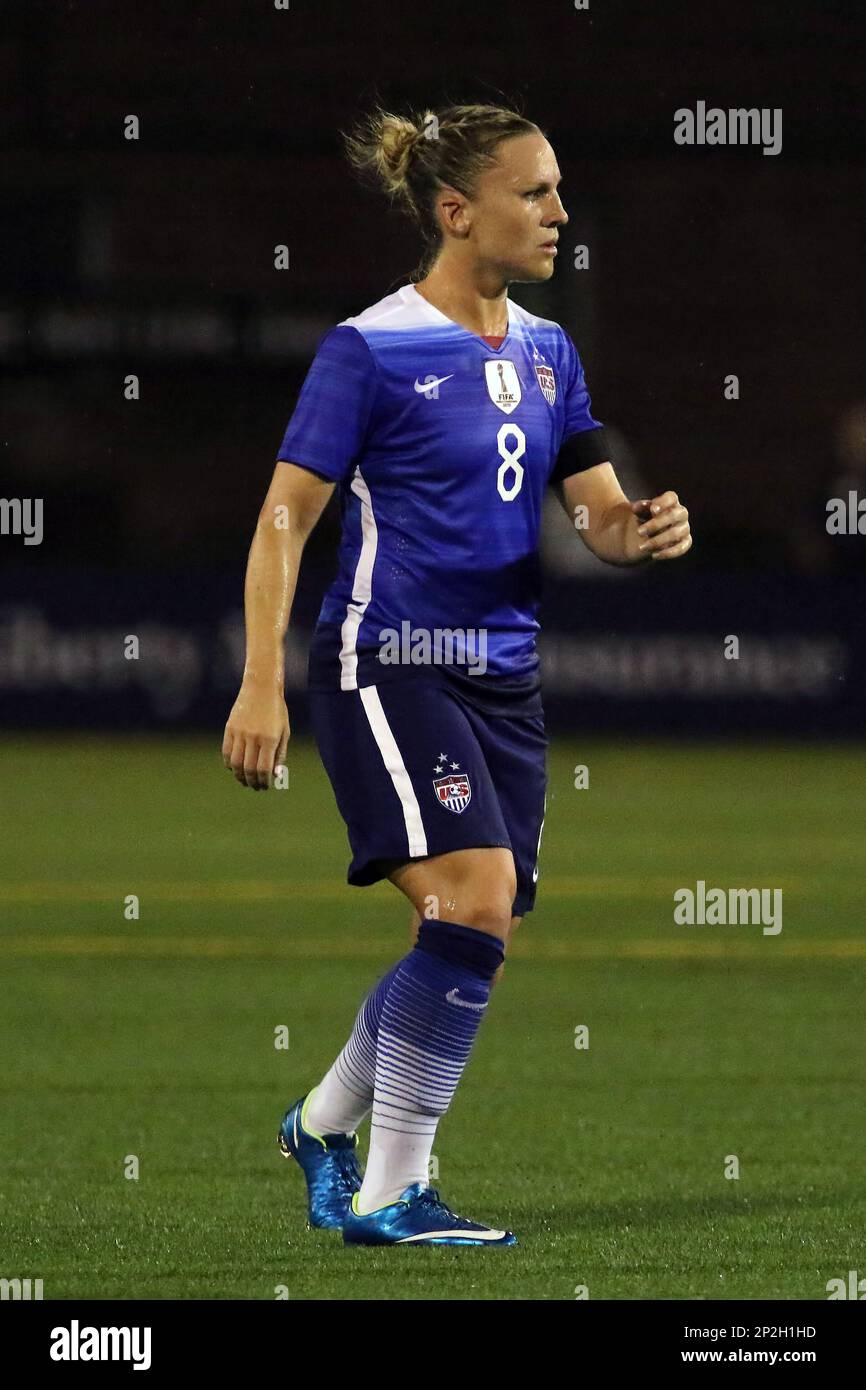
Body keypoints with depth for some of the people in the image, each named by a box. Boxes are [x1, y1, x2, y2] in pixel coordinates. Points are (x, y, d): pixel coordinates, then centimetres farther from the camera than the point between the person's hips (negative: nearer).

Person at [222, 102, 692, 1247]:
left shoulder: (546, 352, 12)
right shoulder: (370, 348, -9)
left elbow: (602, 516, 13)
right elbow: (287, 516, -9)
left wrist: (645, 532, -12)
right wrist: (261, 682, -17)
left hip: (502, 677, 7)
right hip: (387, 666, -7)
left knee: (472, 941, 8)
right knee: (477, 902, -21)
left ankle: (323, 1125, 33)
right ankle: (388, 1197, -13)